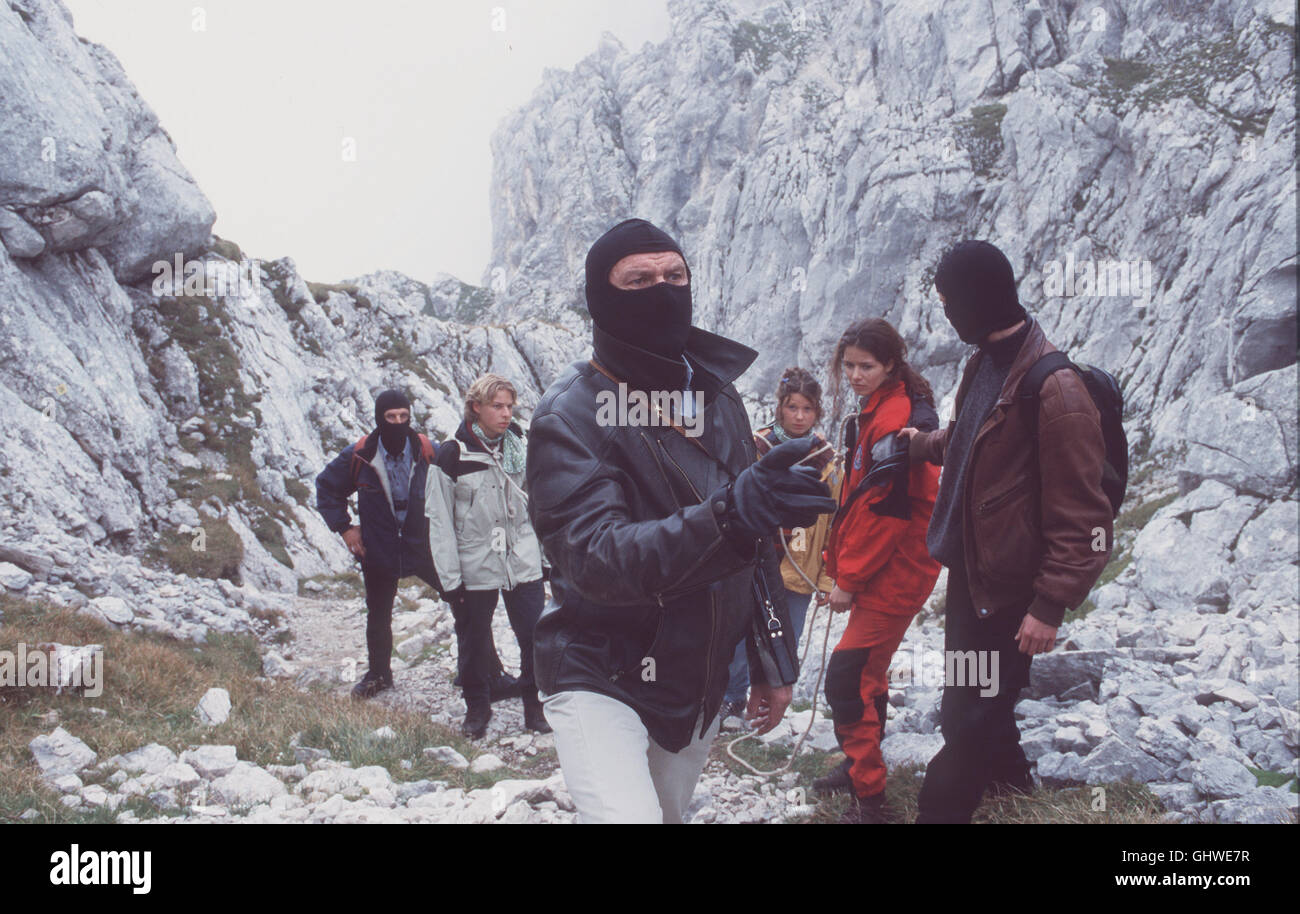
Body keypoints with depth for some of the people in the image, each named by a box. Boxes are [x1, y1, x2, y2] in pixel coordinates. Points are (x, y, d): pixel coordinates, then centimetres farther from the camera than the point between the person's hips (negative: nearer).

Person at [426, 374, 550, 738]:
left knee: (536, 639, 1)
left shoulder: (520, 446, 5)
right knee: (474, 645, 10)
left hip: (524, 565, 2)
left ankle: (535, 705, 19)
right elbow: (439, 521, -6)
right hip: (475, 568, -2)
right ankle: (477, 707, 29)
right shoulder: (453, 455, -8)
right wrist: (450, 579, -9)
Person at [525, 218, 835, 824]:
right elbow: (597, 557, -31)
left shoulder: (717, 394, 5)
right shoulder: (571, 415, -16)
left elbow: (751, 553, 14)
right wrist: (729, 515, -44)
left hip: (702, 683, 6)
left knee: (668, 813, 20)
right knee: (630, 816, -27)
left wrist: (772, 659, 11)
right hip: (601, 679, -6)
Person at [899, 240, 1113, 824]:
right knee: (973, 694, 26)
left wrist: (1051, 606, -24)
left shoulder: (1054, 390, -25)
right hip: (969, 568, 9)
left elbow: (1081, 517, -25)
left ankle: (940, 809, 16)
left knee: (968, 714, 2)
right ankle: (1006, 773, 49)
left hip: (1007, 590, -9)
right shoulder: (985, 364, 4)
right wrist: (923, 444, 36)